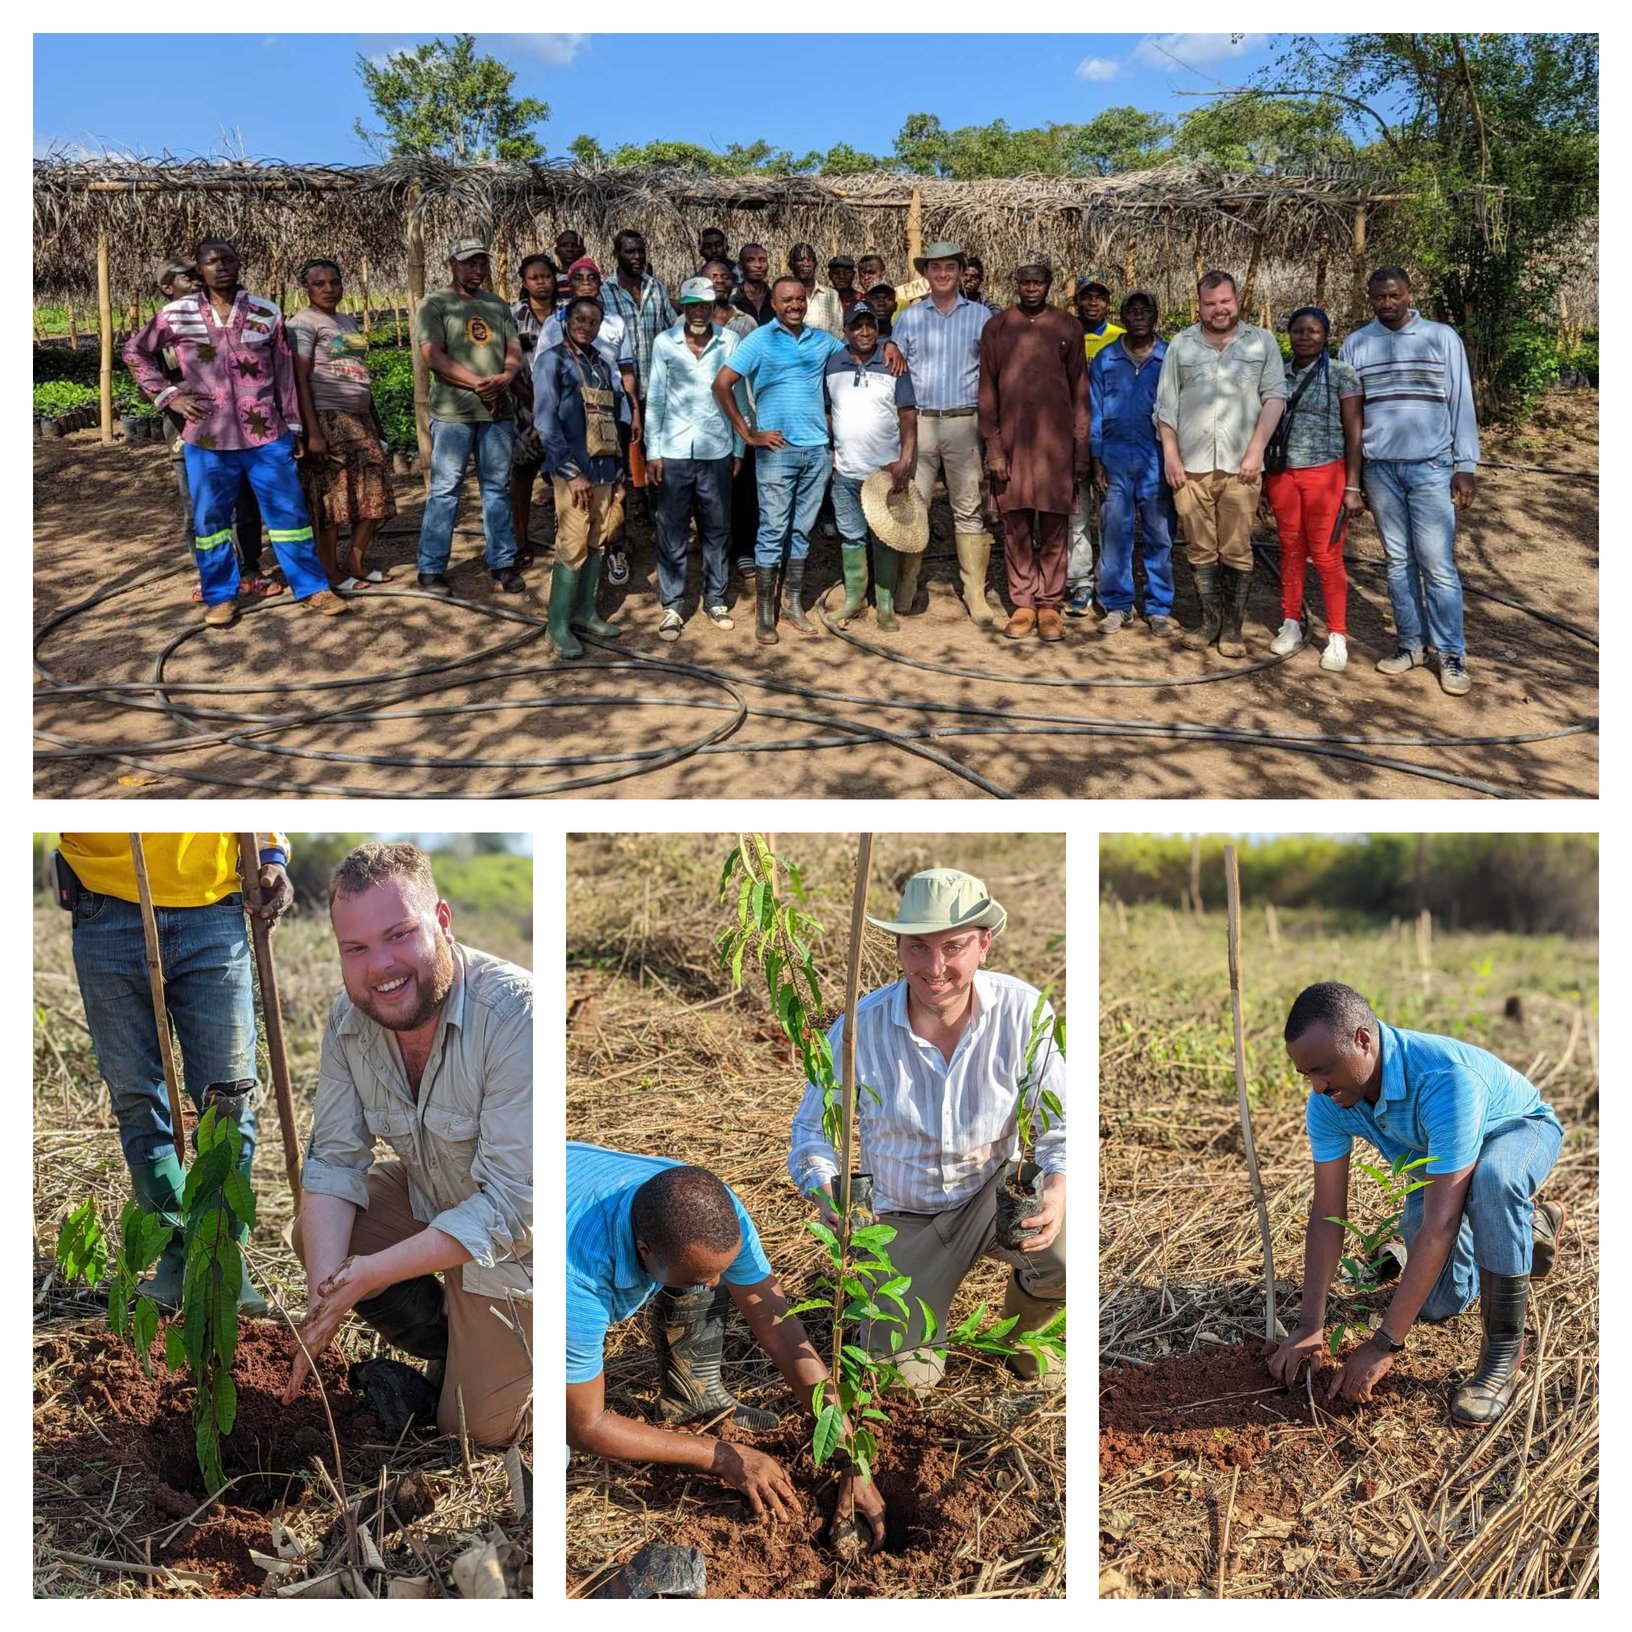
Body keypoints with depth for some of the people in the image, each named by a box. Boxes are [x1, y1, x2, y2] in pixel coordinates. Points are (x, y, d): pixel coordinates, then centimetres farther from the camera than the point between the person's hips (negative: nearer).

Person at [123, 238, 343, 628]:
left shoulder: (267, 314, 2)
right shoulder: (176, 315, -1)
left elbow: (284, 373, 7)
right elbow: (135, 352, 11)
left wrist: (293, 427, 7)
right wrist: (168, 395, 1)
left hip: (267, 437, 0)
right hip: (208, 439, 0)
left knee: (289, 513, 5)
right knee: (210, 520, 7)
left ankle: (313, 589, 15)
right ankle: (220, 596, 19)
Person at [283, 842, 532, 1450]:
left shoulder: (516, 1015, -35)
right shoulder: (349, 1019, -12)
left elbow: (513, 1206, -34)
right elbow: (334, 1160, -11)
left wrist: (367, 1274, -31)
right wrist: (323, 1303, -25)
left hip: (514, 1239, -6)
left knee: (477, 1429, -4)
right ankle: (450, 1349, 11)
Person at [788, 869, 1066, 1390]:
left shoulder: (1021, 1011, -20)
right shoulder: (860, 1028, -19)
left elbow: (1060, 1120, -13)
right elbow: (813, 1128, -8)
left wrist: (1056, 1190, -34)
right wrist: (827, 1195, -30)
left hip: (991, 1192, 0)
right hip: (900, 1217, 0)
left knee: (1067, 1256, -31)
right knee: (904, 1375, -6)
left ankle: (1021, 1335, 7)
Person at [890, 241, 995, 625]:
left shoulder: (980, 316, 9)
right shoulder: (909, 318, 11)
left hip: (965, 421, 0)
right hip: (919, 421, 1)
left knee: (969, 510, 0)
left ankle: (975, 593, 2)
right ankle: (905, 587, 7)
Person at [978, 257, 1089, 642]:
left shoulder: (1066, 329, 6)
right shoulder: (996, 328, 6)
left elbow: (1080, 392, 6)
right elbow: (987, 391, 5)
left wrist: (1082, 451, 1)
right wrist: (993, 448, -3)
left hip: (1056, 443, 0)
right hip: (1012, 443, 0)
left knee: (1054, 527, 2)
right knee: (1016, 527, 3)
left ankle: (1050, 604, 9)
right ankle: (1023, 603, 11)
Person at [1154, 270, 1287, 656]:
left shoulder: (1262, 342, 8)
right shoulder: (1181, 344, 11)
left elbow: (1274, 397, 3)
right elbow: (1165, 404, 10)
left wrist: (1256, 450, -7)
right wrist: (1171, 456, 2)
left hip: (1239, 466, -1)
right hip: (1191, 466, 2)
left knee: (1236, 550, -2)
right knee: (1202, 550, 5)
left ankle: (1233, 627, 5)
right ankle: (1210, 619, 17)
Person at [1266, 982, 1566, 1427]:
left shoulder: (1445, 1078, -45)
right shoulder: (1328, 1100, -24)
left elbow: (1439, 1224, -44)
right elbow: (1327, 1214, -18)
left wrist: (1385, 1344, -43)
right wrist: (1309, 1325, -25)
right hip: (1437, 1163, 7)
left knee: (1491, 1177, -42)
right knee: (1435, 1305, 4)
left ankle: (1504, 1349, -22)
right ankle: (1532, 1226, 31)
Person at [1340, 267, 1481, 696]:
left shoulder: (1442, 337, 2)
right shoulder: (1355, 345, 7)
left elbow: (1461, 404, 3)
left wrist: (1465, 466, -3)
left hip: (1431, 468, -2)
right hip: (1379, 468, 2)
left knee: (1437, 565, -4)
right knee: (1398, 561, 8)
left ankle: (1452, 655, 2)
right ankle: (1408, 645, 15)